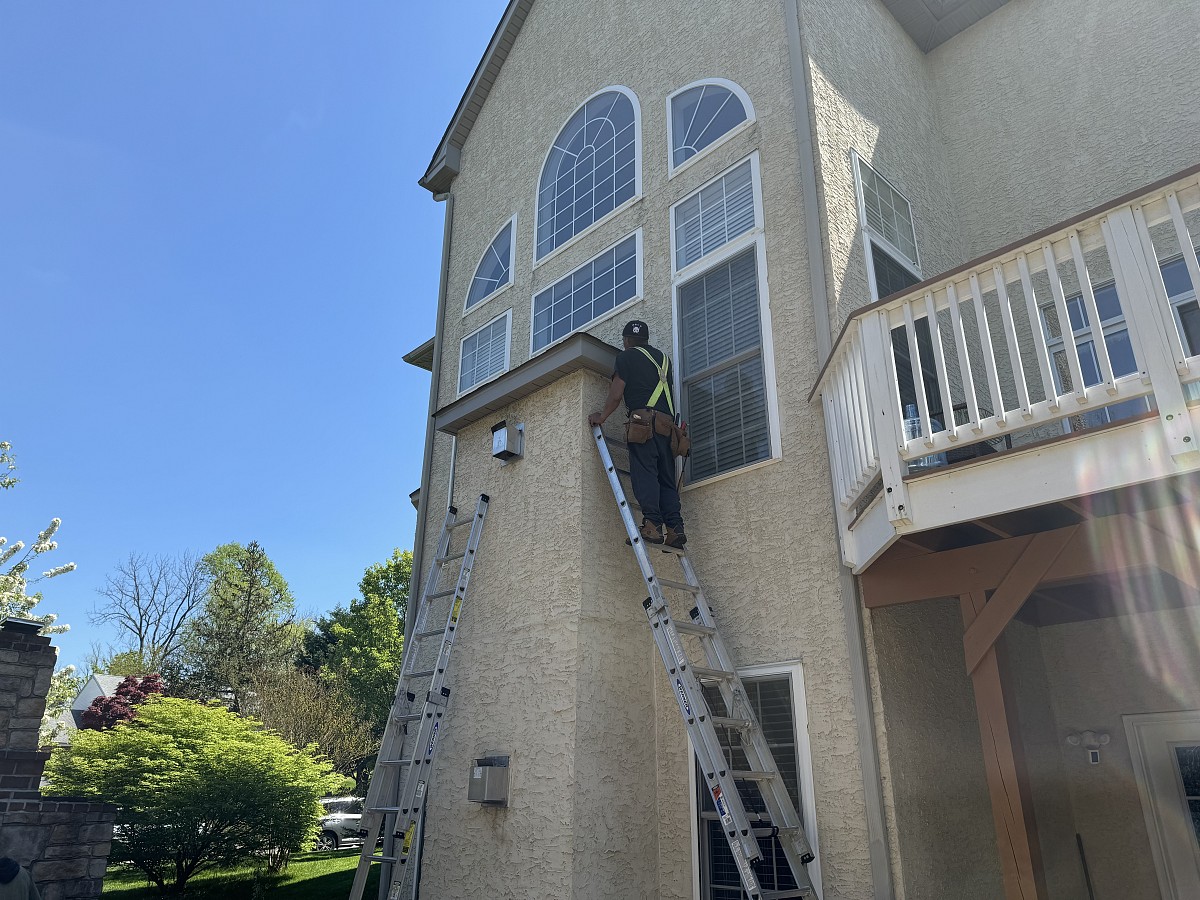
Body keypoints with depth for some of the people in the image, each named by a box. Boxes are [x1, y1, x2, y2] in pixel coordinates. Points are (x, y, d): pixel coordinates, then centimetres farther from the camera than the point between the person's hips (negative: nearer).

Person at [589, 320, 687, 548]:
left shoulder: (626, 357, 7)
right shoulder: (664, 357, 25)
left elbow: (616, 395, 4)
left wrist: (602, 416, 16)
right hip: (668, 424, 6)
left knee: (644, 473, -11)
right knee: (667, 478, 6)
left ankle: (652, 525, -23)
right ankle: (675, 527, -5)